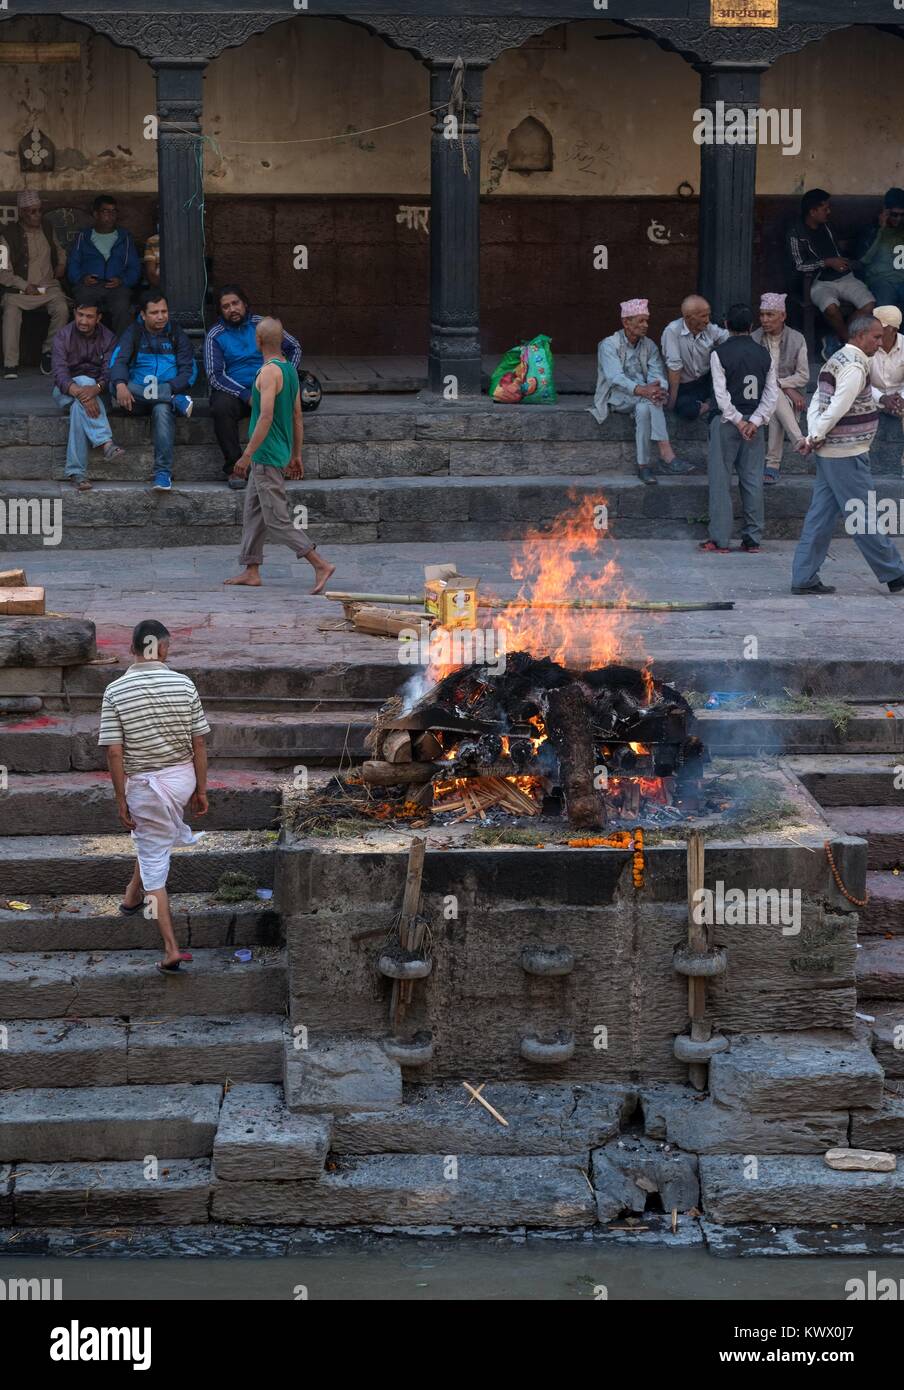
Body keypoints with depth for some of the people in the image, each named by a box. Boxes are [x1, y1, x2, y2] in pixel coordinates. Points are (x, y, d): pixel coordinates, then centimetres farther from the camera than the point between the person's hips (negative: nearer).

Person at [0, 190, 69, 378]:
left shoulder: (47, 227, 11)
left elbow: (58, 249, 32)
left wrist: (61, 264, 11)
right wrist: (25, 286, -14)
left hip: (49, 286, 3)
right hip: (21, 290, -3)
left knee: (62, 309, -29)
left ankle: (49, 352, -12)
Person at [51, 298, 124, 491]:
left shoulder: (108, 338, 0)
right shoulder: (63, 336, -6)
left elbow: (109, 373, -13)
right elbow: (60, 373, -20)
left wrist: (96, 388, -38)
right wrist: (79, 391, -40)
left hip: (96, 392, 2)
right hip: (65, 391, -2)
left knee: (78, 407, -34)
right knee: (84, 380, -36)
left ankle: (76, 473, -40)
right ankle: (107, 443, -49)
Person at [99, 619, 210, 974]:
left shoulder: (116, 691, -13)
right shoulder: (183, 685, -8)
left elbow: (114, 752, -13)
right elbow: (199, 743, -4)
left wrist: (121, 800, -4)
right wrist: (201, 790, 6)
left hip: (145, 785, -3)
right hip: (183, 777, 3)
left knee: (154, 864, 5)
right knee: (151, 843, 33)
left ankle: (171, 950, 1)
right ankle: (133, 896, 52)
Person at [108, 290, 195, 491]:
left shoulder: (177, 334, 12)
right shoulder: (133, 333, 10)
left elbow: (188, 369, 2)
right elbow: (118, 361, -7)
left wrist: (171, 388, -19)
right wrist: (121, 384, -30)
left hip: (168, 392, -1)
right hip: (136, 398, 1)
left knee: (162, 410, -36)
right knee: (115, 386, -32)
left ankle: (163, 473, -40)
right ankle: (177, 401, -33)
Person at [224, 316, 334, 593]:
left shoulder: (269, 372, -18)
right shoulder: (290, 370, 10)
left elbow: (266, 417, -25)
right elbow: (297, 418, 15)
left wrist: (247, 455, -23)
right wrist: (296, 456, 21)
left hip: (266, 457, -10)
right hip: (281, 453, 10)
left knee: (277, 521, -7)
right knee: (253, 512, 16)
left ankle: (321, 566, -10)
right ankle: (251, 571, 19)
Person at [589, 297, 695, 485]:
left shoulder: (649, 346, 11)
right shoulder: (609, 345, -6)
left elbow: (657, 375, -1)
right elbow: (616, 378, -21)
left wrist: (659, 389, -27)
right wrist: (642, 390, -38)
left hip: (643, 395, 4)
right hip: (617, 397, -4)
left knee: (645, 408, -34)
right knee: (647, 403, -34)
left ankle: (644, 466, -39)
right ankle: (666, 455, -41)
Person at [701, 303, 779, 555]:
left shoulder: (720, 354, -8)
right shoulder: (764, 354, 5)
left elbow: (721, 394, -14)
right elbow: (772, 393, 0)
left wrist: (738, 421, -10)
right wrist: (754, 421, -6)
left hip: (727, 421, -4)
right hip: (754, 421, 4)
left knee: (721, 479, 1)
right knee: (753, 479, 6)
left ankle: (719, 539, -1)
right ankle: (753, 539, 7)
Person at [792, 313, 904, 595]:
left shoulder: (836, 360, 15)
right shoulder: (854, 367, -17)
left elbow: (816, 404, 12)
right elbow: (837, 409, -21)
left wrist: (813, 437, 0)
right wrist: (814, 439, -11)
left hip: (829, 453, 10)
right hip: (847, 455, -10)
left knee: (821, 515, 9)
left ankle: (804, 578, 8)